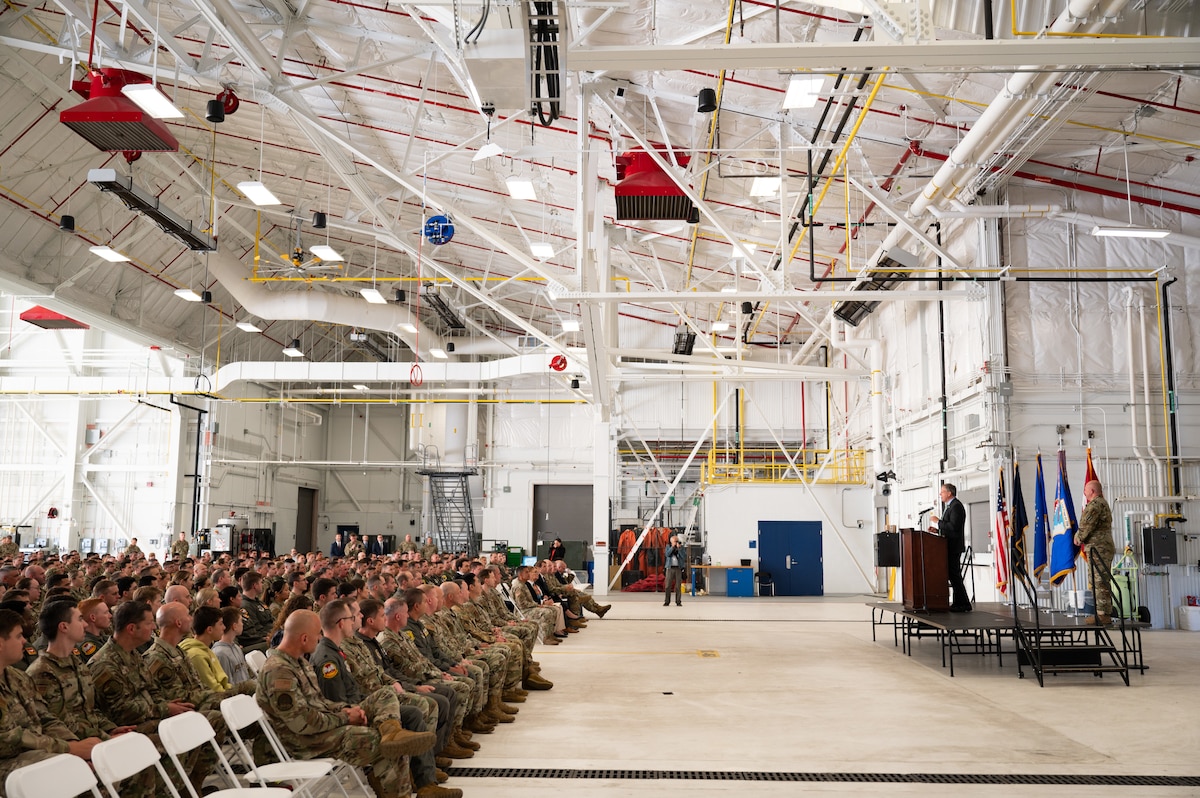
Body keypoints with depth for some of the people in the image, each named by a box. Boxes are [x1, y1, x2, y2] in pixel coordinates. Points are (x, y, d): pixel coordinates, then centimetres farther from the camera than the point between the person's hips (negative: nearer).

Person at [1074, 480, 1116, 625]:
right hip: (1104, 547, 11)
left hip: (1098, 548, -11)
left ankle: (1103, 614, -10)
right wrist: (1080, 537, 10)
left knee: (1099, 582, -10)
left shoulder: (1095, 504, -13)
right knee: (1100, 582, 14)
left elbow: (1087, 525, -15)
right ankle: (1105, 613, 17)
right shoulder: (1103, 503, 22)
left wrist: (1079, 537, 2)